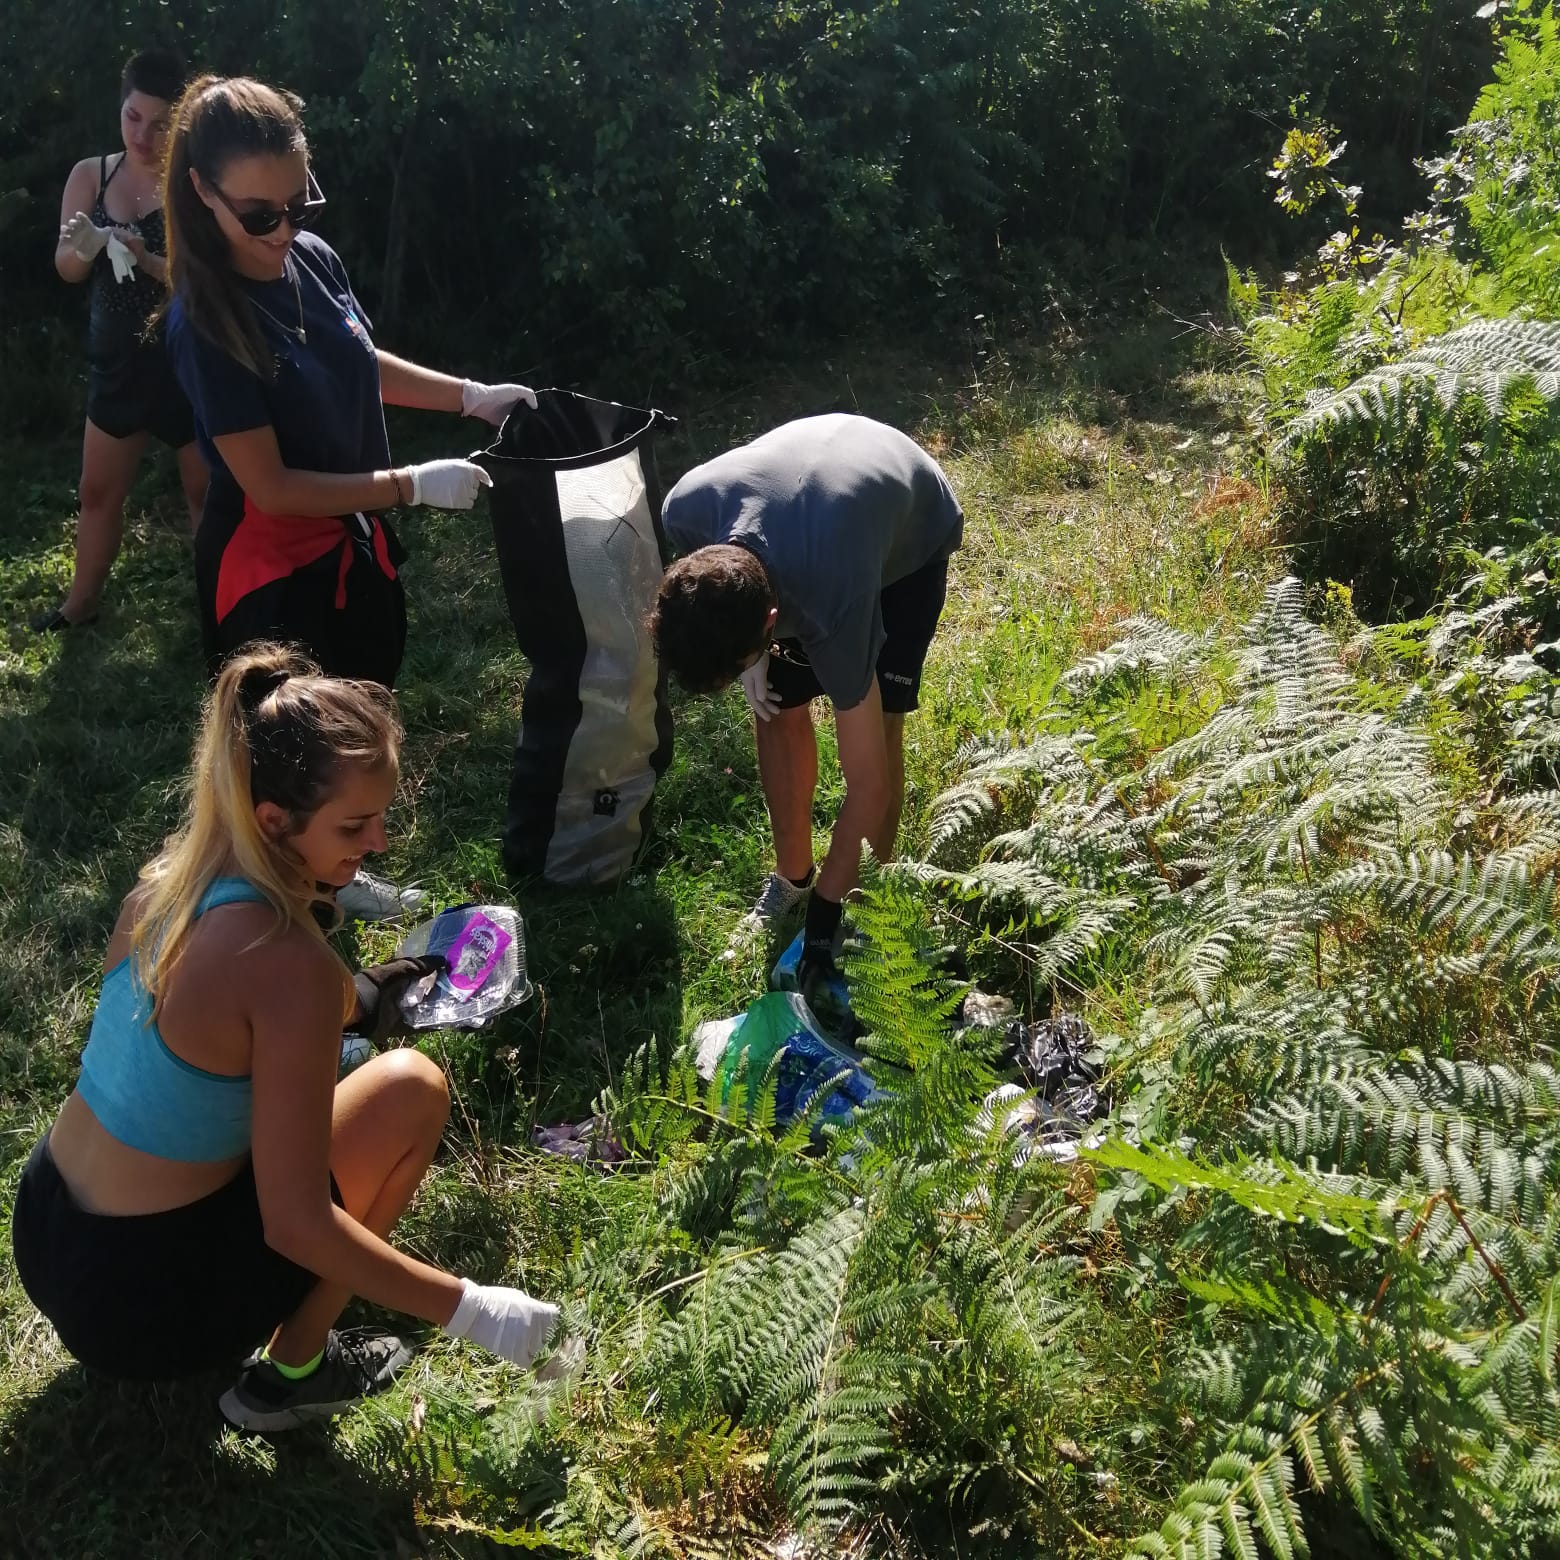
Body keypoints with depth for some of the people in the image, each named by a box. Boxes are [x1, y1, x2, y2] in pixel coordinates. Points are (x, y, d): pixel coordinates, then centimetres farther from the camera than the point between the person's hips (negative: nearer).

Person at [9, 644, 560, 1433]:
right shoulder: (291, 964, -27)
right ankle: (290, 1374, 7)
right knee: (413, 1089, -3)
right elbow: (296, 1225, -24)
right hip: (138, 1297, -8)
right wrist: (468, 1309, -17)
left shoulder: (167, 877, -4)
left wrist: (343, 1002, 25)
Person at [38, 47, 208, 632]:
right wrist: (81, 248, -24)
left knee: (205, 492, 7)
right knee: (98, 491, 15)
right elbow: (67, 270, -2)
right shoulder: (90, 175, 1)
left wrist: (147, 260, -31)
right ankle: (81, 602, 30)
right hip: (118, 364, 5)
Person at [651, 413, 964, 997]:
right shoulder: (685, 510, -35)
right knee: (779, 708, 0)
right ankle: (792, 876, 20)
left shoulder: (832, 606, -45)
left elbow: (869, 783, -34)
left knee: (876, 722, -11)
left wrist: (824, 912, -27)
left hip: (910, 537, -4)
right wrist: (748, 658, -14)